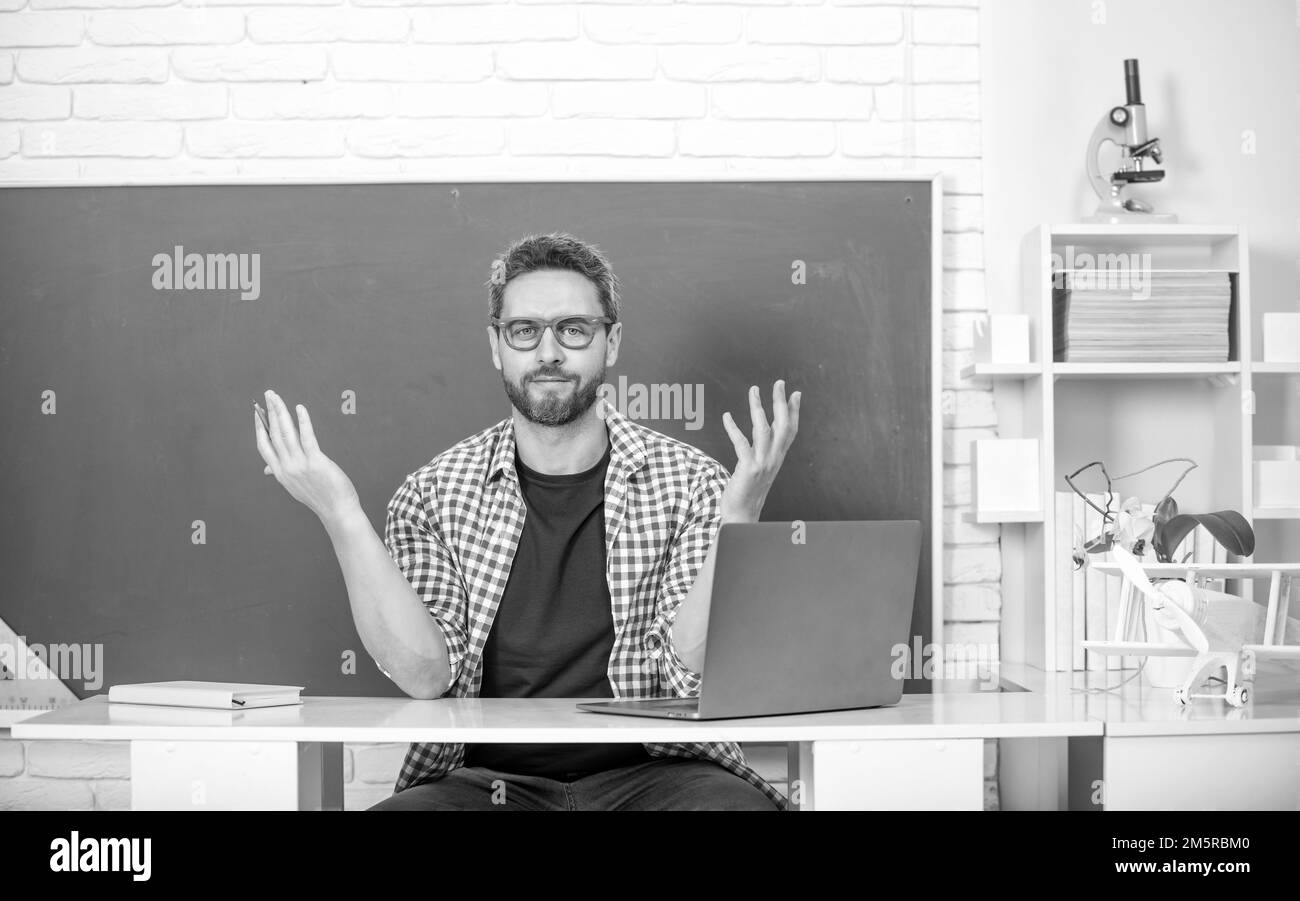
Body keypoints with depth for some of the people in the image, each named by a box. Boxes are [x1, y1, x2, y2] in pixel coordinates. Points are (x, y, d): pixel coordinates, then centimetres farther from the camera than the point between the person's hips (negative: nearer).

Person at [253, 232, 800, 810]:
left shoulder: (688, 482, 2)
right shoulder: (433, 496, 5)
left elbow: (696, 673, -8)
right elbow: (428, 675, -8)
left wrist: (736, 517, -19)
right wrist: (342, 515, -14)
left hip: (648, 774, 0)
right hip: (489, 779, 1)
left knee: (736, 804, -32)